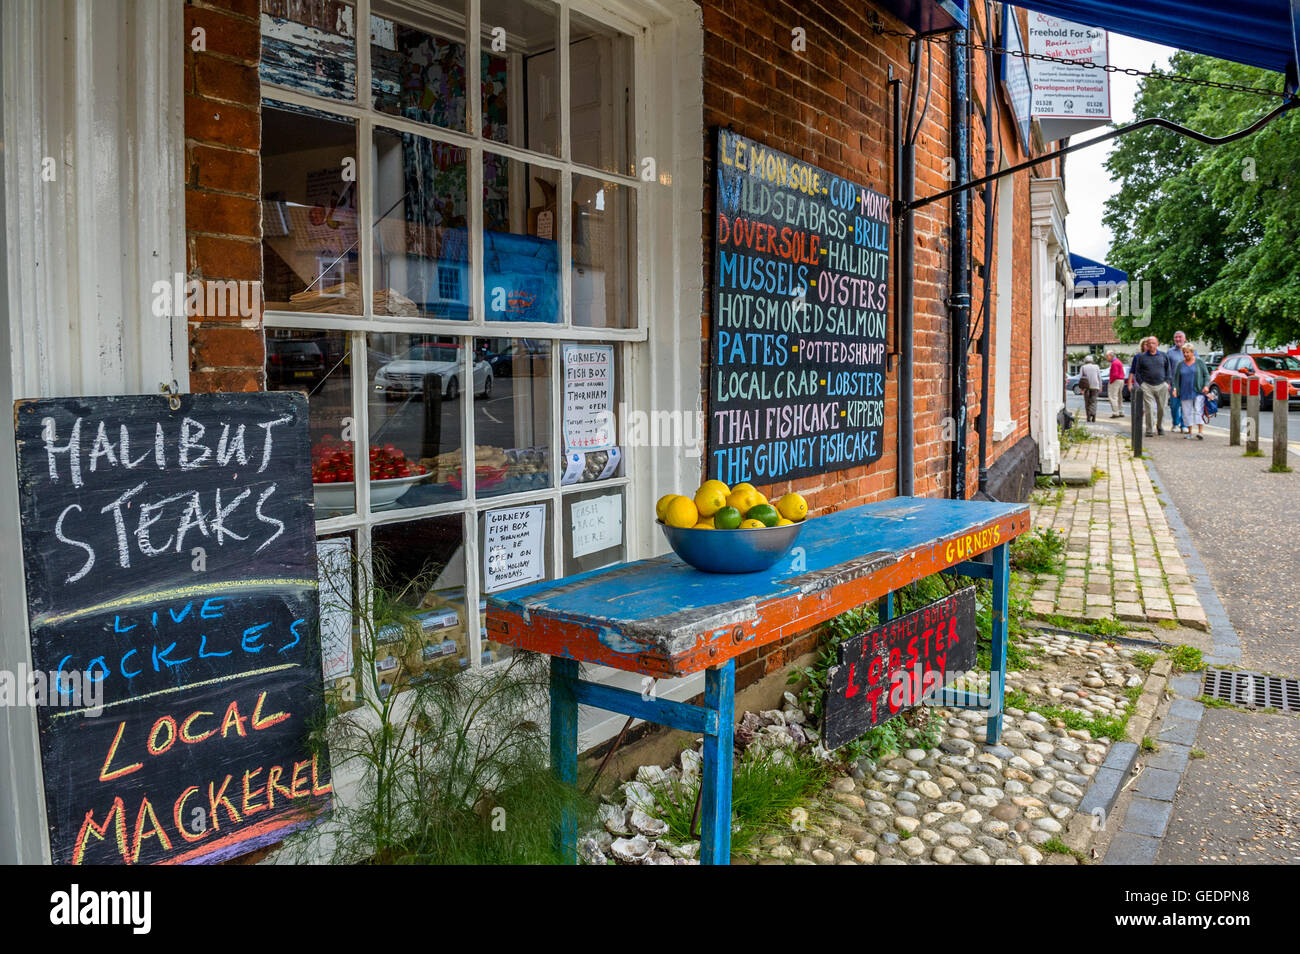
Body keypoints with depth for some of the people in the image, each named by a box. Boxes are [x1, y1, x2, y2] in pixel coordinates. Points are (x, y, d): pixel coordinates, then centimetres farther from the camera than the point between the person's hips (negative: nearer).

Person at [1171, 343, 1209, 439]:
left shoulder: (1199, 362, 3)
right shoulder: (1180, 364, 9)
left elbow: (1206, 375, 3)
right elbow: (1176, 378, 10)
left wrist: (1206, 386, -12)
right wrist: (1175, 388, -4)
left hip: (1198, 392, -3)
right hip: (1185, 393, 3)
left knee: (1198, 411, -11)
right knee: (1187, 412, 4)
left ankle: (1201, 431, -16)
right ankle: (1189, 432, 12)